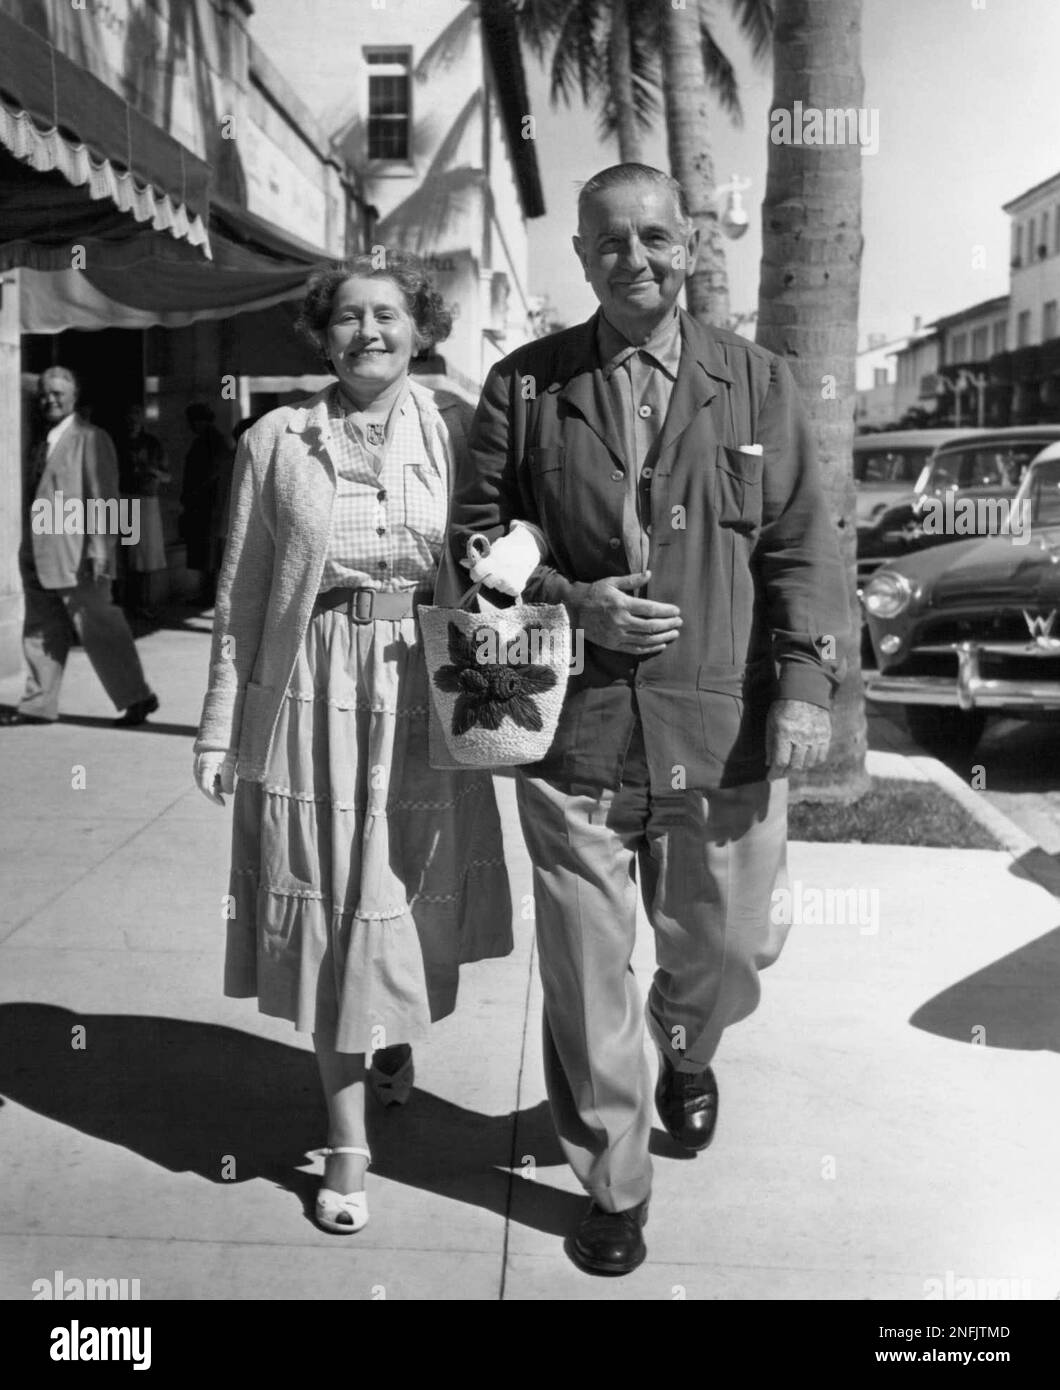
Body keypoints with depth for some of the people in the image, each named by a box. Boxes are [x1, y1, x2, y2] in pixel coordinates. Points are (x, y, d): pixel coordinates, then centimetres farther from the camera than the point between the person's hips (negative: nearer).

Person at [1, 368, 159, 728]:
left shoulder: (91, 439, -7)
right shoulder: (40, 445, 18)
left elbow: (104, 498, -13)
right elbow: (35, 498, 19)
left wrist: (100, 549, -20)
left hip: (76, 556, -8)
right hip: (38, 557, 8)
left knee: (99, 630, -3)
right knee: (40, 631, 11)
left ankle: (136, 698, 7)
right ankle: (38, 705, 19)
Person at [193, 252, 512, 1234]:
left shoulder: (457, 429, 1)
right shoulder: (274, 441, 1)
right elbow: (240, 594, 3)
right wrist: (219, 725, 2)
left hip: (426, 700, 1)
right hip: (311, 699, -1)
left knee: (415, 898, 13)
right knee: (328, 915, 4)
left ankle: (396, 1036, 47)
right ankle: (347, 1143, 18)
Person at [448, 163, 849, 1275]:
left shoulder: (757, 381, 7)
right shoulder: (524, 385, 4)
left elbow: (799, 546, 5)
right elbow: (476, 537, 6)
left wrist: (803, 683, -4)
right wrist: (570, 602, -10)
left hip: (726, 728, 1)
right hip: (573, 729, 0)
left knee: (727, 948, 14)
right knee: (585, 975, 8)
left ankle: (687, 1054, 51)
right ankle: (612, 1187, 31)